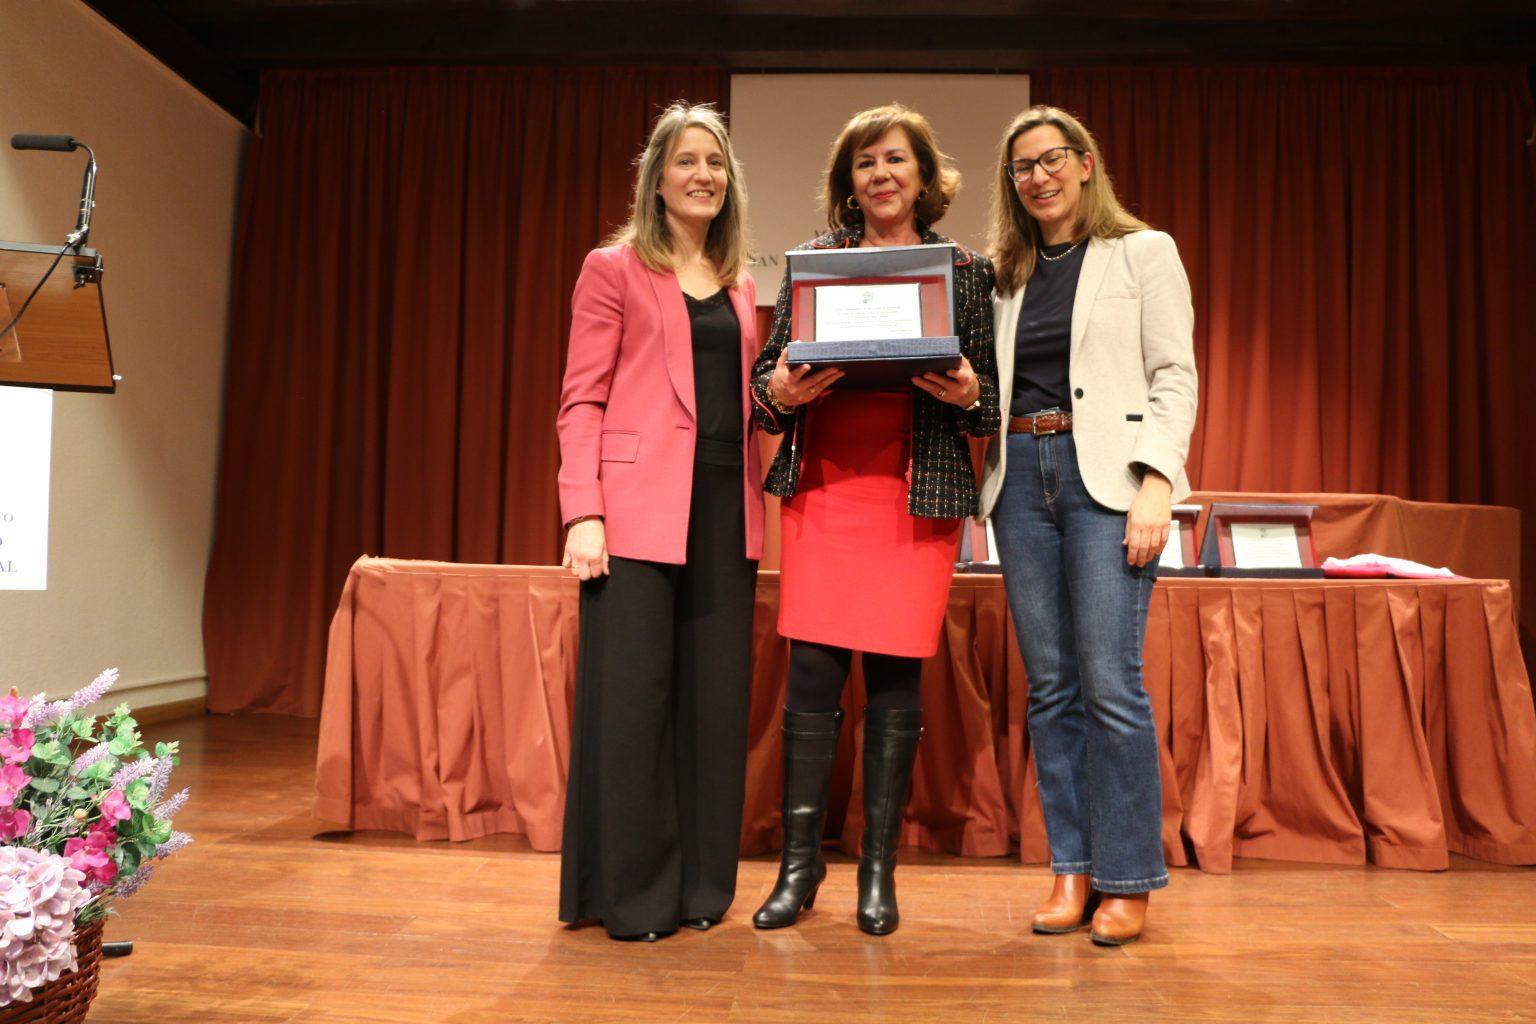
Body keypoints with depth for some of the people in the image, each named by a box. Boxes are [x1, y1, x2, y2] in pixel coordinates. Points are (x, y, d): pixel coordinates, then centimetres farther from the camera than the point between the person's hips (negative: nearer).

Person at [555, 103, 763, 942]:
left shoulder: (738, 286, 19)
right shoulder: (614, 269, 4)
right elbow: (582, 401, -3)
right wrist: (582, 513, -13)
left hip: (725, 510, 5)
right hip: (639, 508, -5)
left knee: (716, 694, 6)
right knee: (629, 693, -3)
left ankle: (699, 883, 18)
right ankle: (629, 891, 11)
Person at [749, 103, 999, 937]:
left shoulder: (966, 269, 10)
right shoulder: (814, 260, 12)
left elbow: (993, 401, 10)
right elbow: (767, 373, 11)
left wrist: (968, 393, -12)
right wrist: (780, 390, -11)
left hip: (919, 493, -1)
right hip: (822, 487, 1)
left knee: (896, 674, 2)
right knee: (812, 669, -2)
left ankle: (879, 869, 17)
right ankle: (799, 861, 14)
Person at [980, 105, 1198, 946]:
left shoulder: (1143, 252, 6)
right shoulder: (1009, 275, 18)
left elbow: (1174, 374, -2)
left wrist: (1155, 485, -13)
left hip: (1105, 473, -4)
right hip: (1021, 475, 4)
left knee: (1110, 683, -7)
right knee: (1050, 686, 6)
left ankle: (1127, 882, 7)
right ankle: (1071, 870, 16)